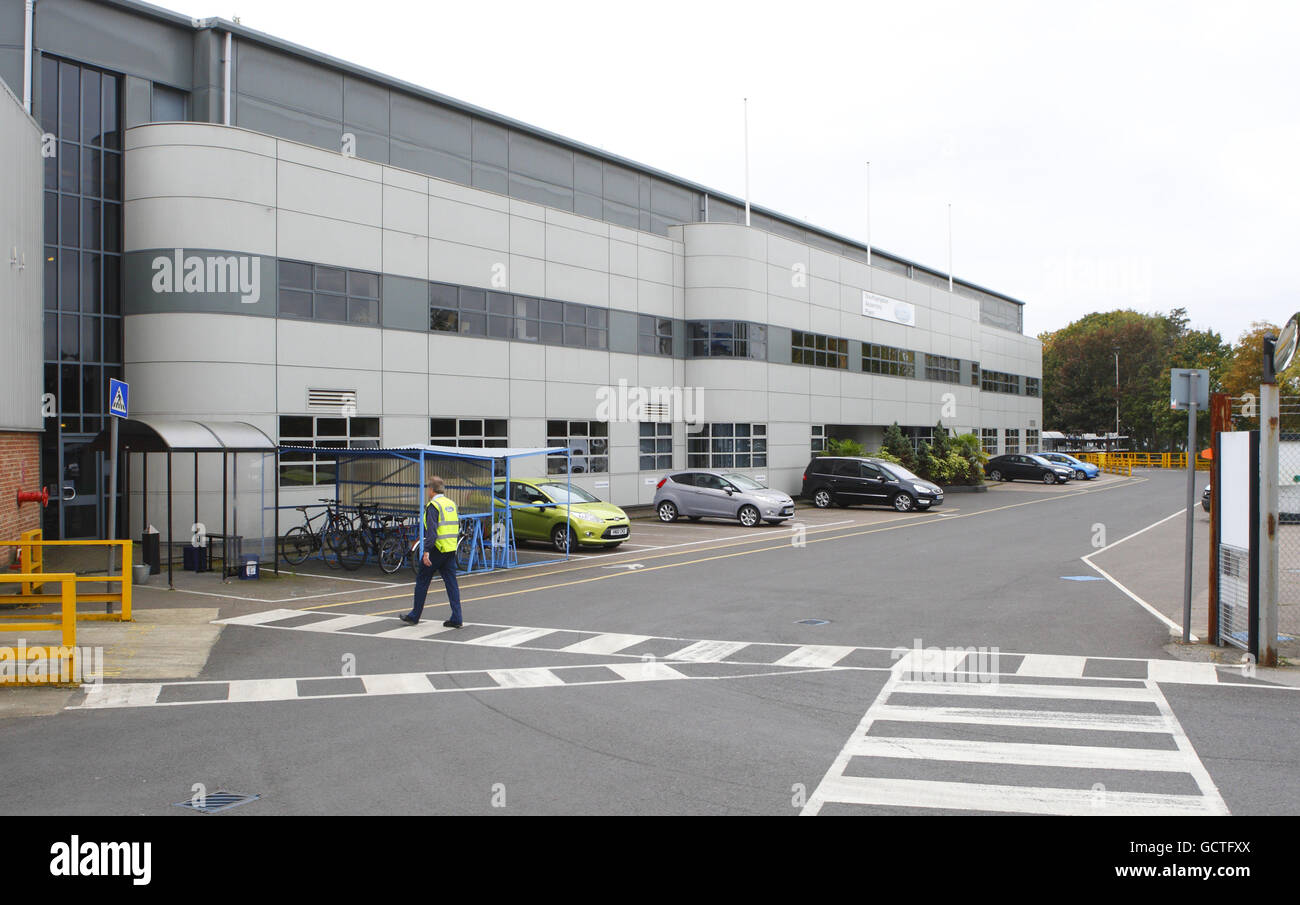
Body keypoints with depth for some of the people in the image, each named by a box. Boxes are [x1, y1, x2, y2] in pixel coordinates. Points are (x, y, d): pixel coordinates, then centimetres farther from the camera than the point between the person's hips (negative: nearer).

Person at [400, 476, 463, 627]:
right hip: (451, 550, 7)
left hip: (437, 549, -7)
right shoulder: (451, 504, 12)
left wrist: (426, 551, -25)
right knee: (451, 582, 6)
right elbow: (457, 527, 18)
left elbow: (431, 530, -21)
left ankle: (414, 616, 16)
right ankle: (456, 619, 0)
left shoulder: (433, 505, -11)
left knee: (422, 580, 7)